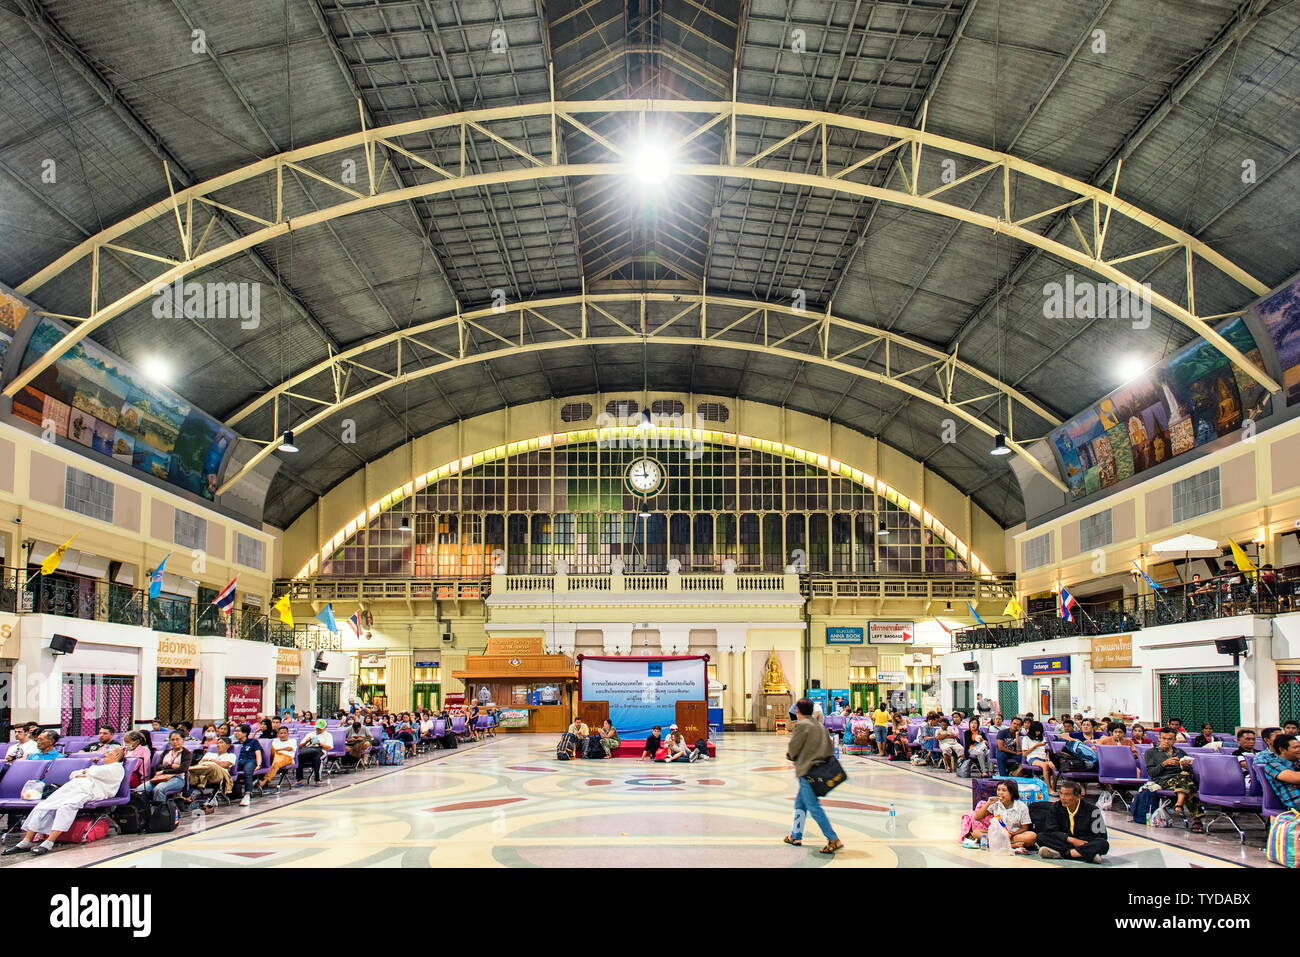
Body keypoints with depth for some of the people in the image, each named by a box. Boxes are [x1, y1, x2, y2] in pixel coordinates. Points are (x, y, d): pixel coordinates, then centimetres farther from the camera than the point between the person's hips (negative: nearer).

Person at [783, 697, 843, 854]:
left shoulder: (801, 725, -13)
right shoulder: (820, 726, 12)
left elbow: (793, 749, -12)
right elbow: (831, 748, 13)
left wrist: (789, 754, 8)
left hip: (806, 771, -9)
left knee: (813, 806, -6)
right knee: (800, 803, 20)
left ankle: (834, 840, -9)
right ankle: (796, 836, 27)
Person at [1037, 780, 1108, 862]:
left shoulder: (1092, 810, -7)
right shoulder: (1055, 807, 0)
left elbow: (1101, 836, -5)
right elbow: (1051, 830, -5)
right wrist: (1071, 839, -19)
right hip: (1063, 842, 2)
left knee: (1104, 844, -31)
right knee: (1041, 837, -24)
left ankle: (1060, 853, -35)